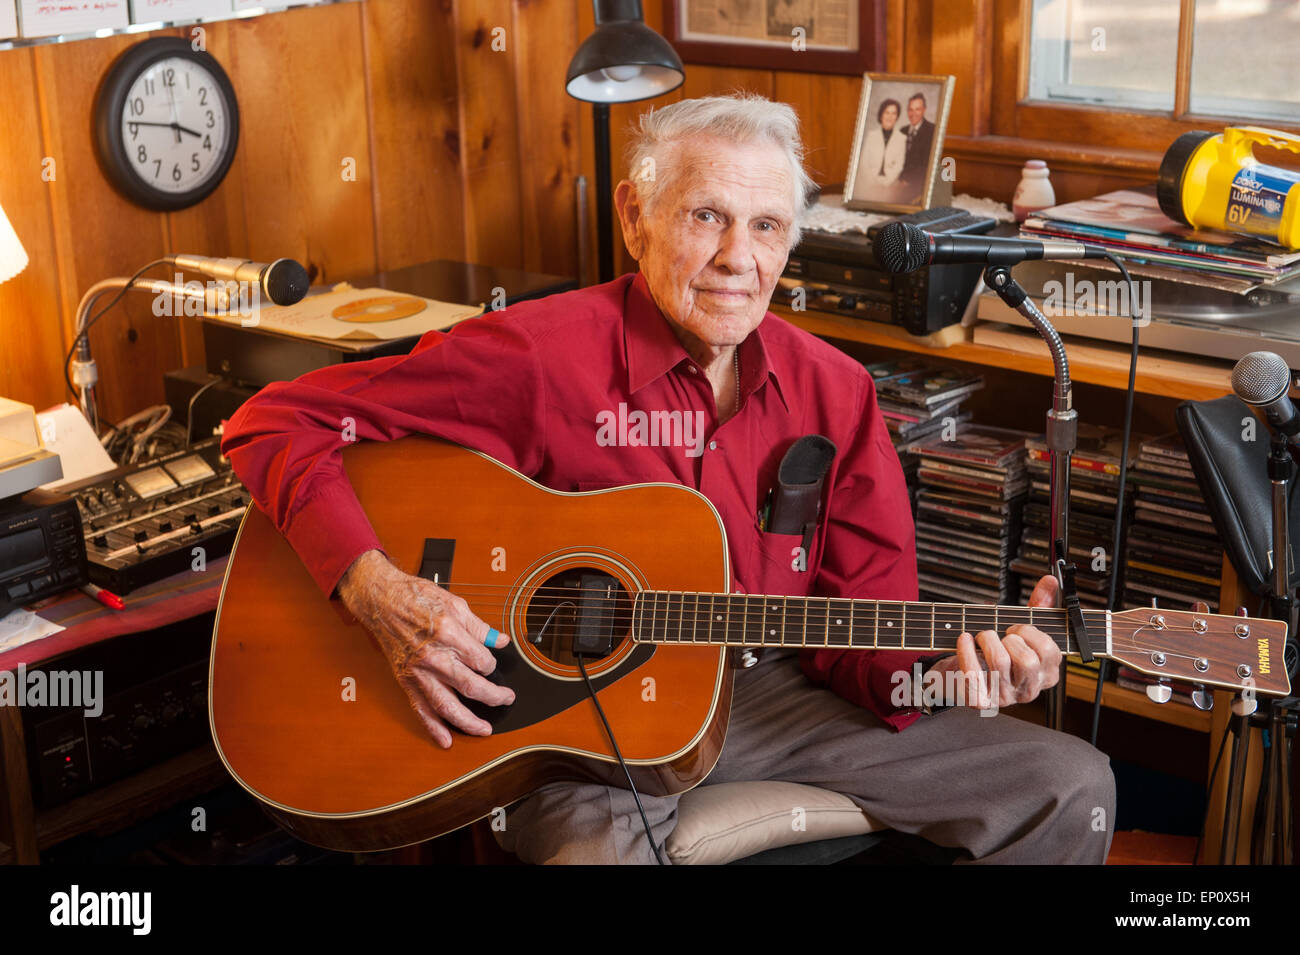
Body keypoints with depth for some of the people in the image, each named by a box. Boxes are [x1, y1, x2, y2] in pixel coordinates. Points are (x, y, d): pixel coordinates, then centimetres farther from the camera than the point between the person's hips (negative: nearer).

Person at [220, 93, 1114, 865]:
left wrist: (940, 670, -18)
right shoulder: (538, 357, -13)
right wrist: (378, 592, -25)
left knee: (1072, 788, -1)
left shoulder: (831, 391, 1)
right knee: (596, 847, -40)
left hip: (772, 696, 5)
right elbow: (280, 420, -12)